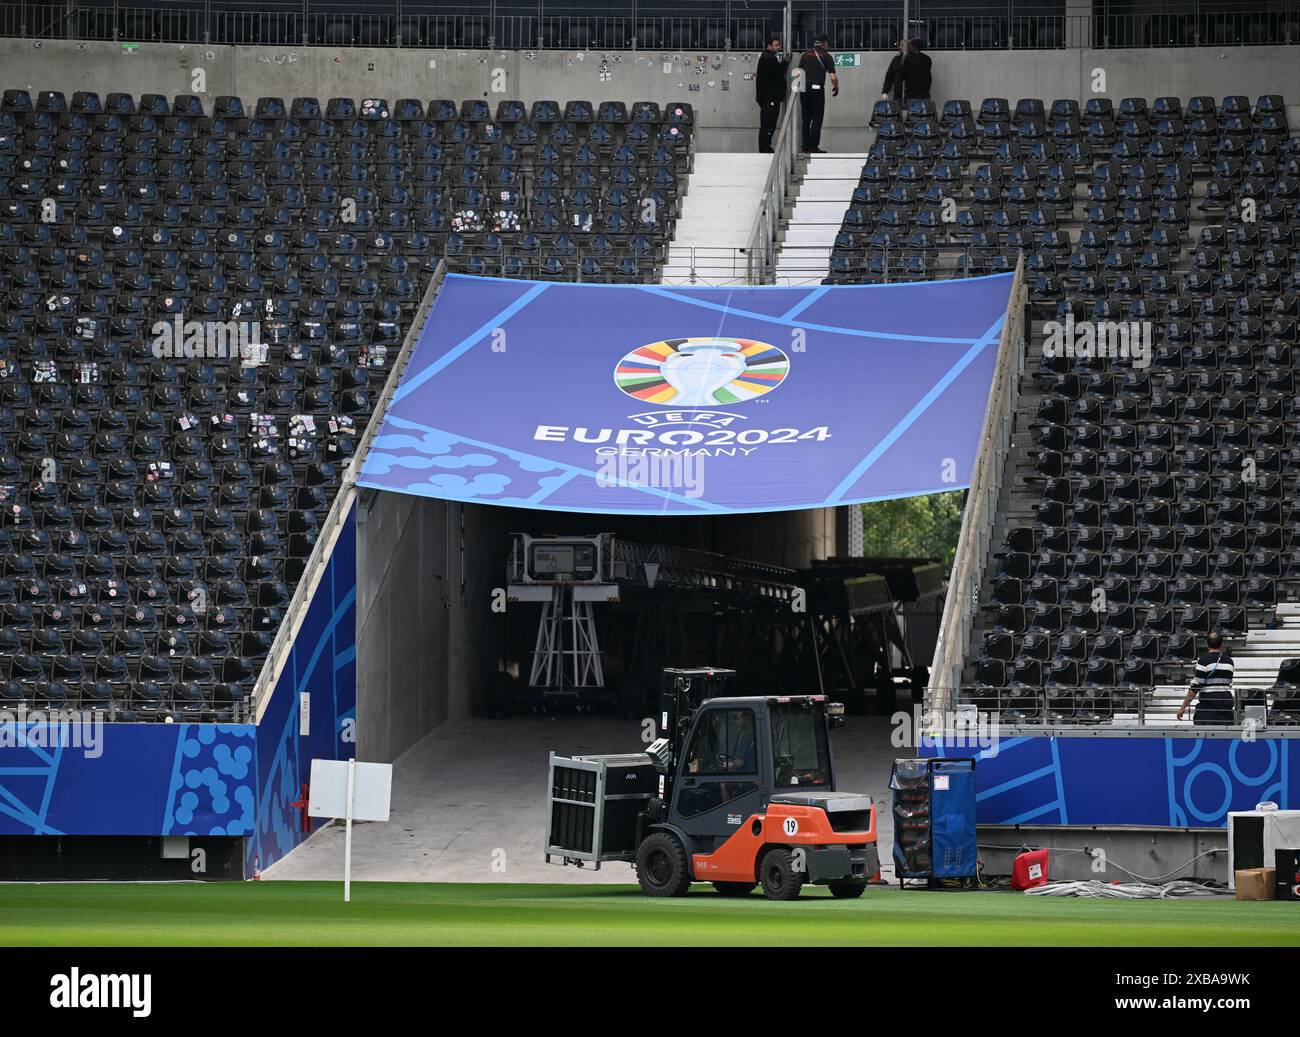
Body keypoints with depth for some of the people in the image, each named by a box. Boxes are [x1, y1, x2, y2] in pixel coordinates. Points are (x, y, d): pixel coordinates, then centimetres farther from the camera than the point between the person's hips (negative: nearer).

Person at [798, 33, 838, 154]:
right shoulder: (827, 56, -2)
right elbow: (833, 77, -6)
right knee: (817, 119, -1)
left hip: (805, 89, 5)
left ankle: (805, 146, 14)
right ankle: (813, 147, -6)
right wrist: (836, 88, 12)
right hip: (818, 89, -5)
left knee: (806, 119, 12)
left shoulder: (806, 55, 11)